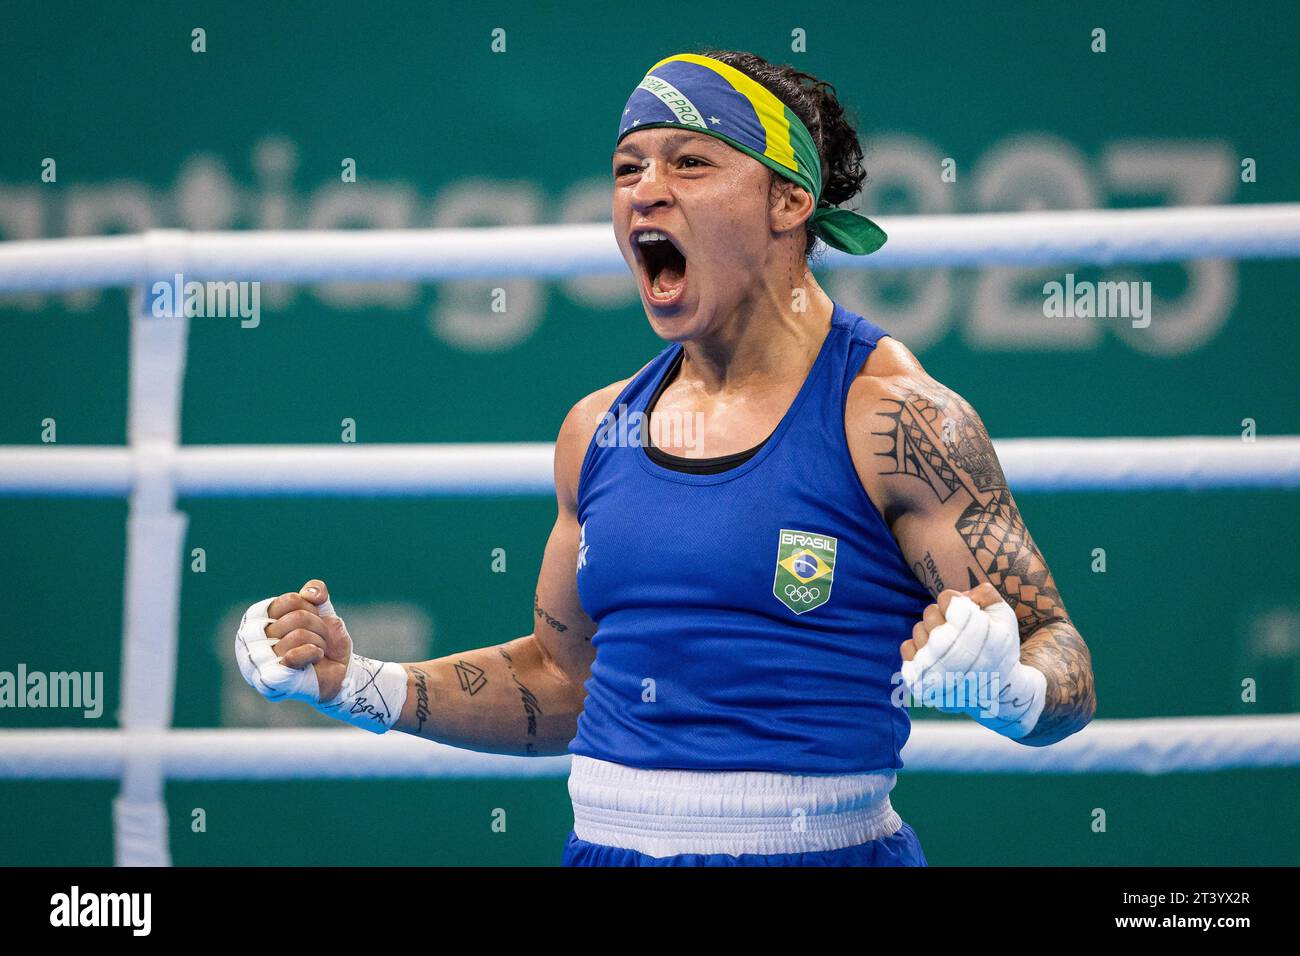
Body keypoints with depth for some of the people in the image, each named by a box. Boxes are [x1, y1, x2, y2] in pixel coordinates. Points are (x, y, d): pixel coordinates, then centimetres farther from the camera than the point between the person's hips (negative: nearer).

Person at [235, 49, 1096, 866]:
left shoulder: (893, 416, -8)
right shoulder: (599, 431, 9)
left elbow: (1067, 671, -9)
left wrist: (1005, 691, -30)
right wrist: (359, 688, 11)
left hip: (815, 852, -5)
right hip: (606, 847, 5)